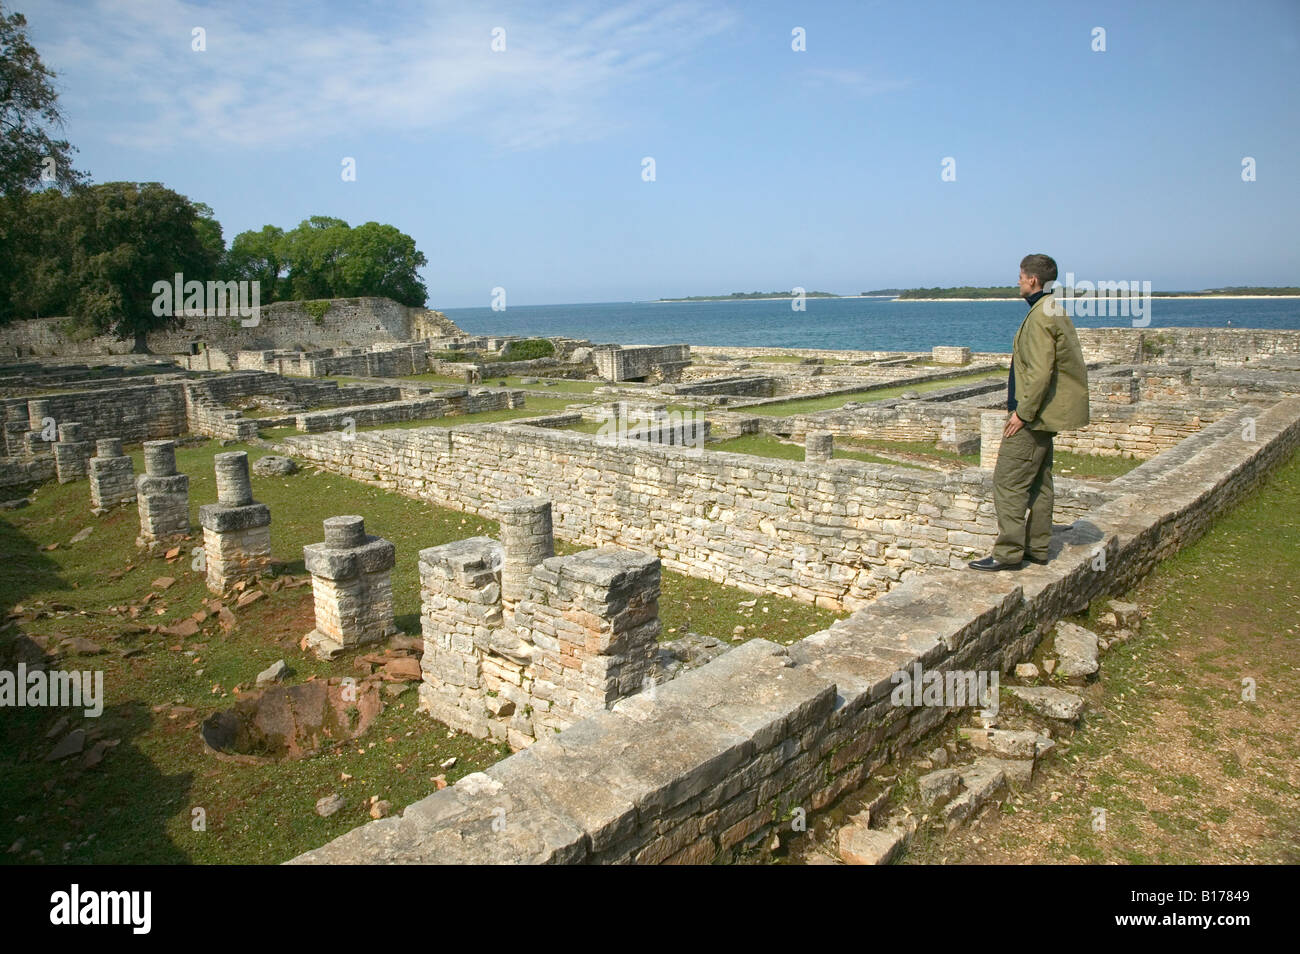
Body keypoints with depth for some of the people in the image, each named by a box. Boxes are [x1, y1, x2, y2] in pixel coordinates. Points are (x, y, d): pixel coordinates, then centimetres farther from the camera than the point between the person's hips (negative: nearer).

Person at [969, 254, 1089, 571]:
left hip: (1034, 414, -11)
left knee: (1008, 481, -7)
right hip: (1045, 413, 11)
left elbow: (1040, 372, -24)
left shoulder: (1040, 316, -17)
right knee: (1038, 480, 14)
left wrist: (1022, 412, -18)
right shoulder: (1056, 311, 16)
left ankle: (1008, 552, -4)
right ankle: (1037, 548, 22)